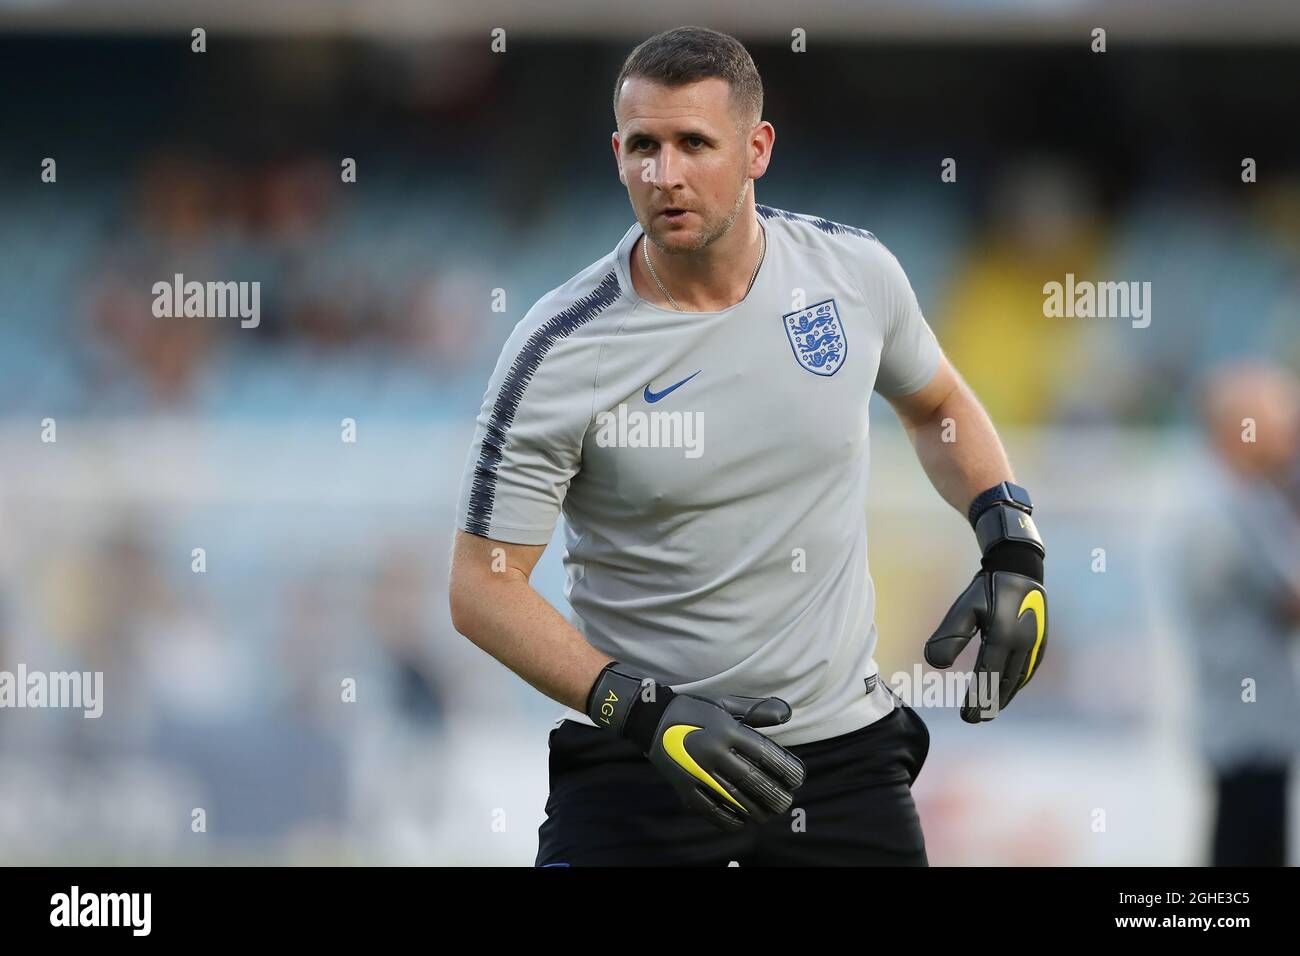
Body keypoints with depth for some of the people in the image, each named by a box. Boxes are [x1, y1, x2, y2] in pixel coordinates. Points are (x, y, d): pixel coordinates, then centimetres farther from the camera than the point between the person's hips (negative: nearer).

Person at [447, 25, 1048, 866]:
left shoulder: (855, 270, -3)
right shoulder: (561, 354, -15)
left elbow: (938, 406, 18)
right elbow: (484, 585, -12)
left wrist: (1014, 547, 3)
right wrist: (646, 713, -22)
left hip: (844, 747, 3)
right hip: (634, 759, -3)